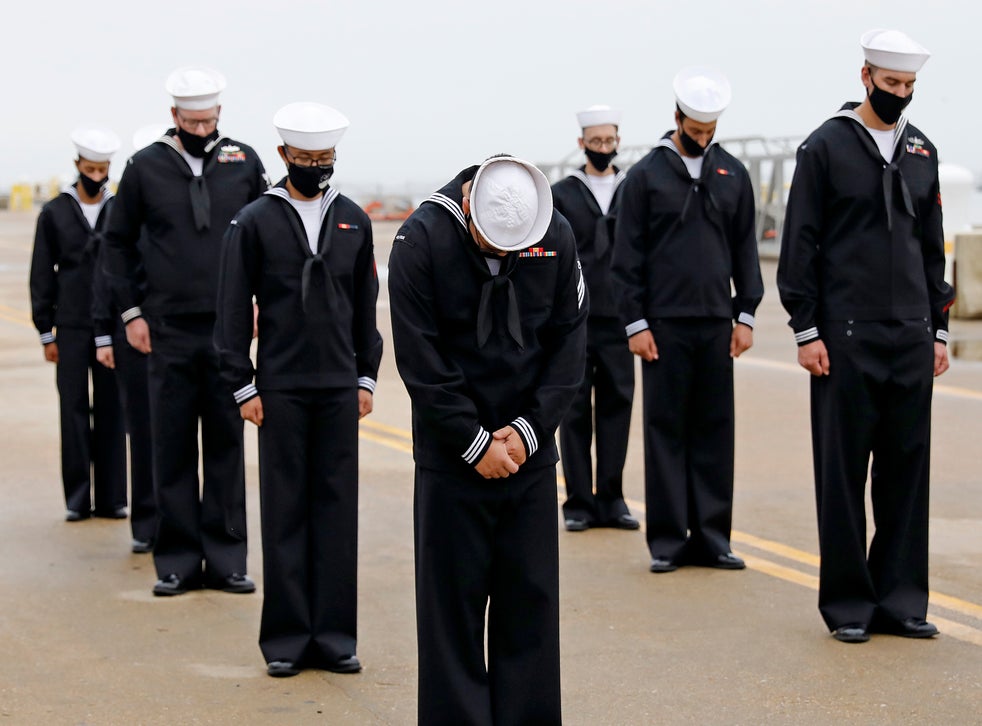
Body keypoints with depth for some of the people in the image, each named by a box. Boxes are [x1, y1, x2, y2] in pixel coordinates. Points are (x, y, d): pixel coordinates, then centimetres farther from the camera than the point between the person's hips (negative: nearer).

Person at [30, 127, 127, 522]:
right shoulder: (54, 213, 4)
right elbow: (41, 277, 5)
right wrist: (46, 332, 1)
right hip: (71, 329, 0)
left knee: (111, 412, 3)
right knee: (74, 411, 1)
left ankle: (110, 497, 8)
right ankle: (77, 498, 6)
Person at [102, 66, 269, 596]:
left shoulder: (243, 162, 4)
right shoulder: (145, 167, 1)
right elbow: (118, 242, 8)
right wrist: (130, 312, 2)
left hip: (229, 329, 1)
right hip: (169, 332, -1)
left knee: (227, 446, 4)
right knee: (172, 448, 3)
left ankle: (226, 559, 11)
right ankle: (177, 561, 10)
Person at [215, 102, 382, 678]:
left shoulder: (354, 220, 8)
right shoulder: (255, 221, -1)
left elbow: (366, 306, 13)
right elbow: (234, 311, -1)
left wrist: (366, 377, 9)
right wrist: (243, 386, -5)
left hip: (340, 388, 3)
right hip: (281, 389, -3)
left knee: (337, 507, 4)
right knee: (285, 511, 2)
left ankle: (333, 637, 10)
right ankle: (286, 639, 9)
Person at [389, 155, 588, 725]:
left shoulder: (558, 237, -3)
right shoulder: (423, 239, -12)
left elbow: (570, 342, 2)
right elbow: (420, 359, -12)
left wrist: (530, 429, -8)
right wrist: (476, 442, -13)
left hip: (531, 453, 3)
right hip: (451, 458, -3)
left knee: (531, 598, 6)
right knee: (453, 603, 1)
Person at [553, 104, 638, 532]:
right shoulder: (561, 194, 4)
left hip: (619, 319, 2)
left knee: (617, 406, 4)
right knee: (575, 411, 1)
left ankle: (611, 500, 12)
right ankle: (578, 503, 7)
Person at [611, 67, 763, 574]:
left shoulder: (732, 174, 11)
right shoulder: (646, 175, 0)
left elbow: (746, 249, 13)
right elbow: (627, 257, -1)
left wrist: (746, 313, 5)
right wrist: (635, 322, -7)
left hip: (717, 322, 3)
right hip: (665, 323, -3)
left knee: (715, 429, 5)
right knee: (666, 429, 1)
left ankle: (711, 536, 10)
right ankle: (667, 539, 6)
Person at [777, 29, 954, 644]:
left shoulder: (922, 152, 13)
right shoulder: (826, 146, -2)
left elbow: (932, 247, 17)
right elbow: (800, 246, -3)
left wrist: (938, 328, 12)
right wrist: (806, 330, -8)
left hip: (911, 339, 5)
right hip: (847, 339, -4)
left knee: (907, 468, 5)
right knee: (844, 471, 1)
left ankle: (900, 599, 13)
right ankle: (848, 604, 9)